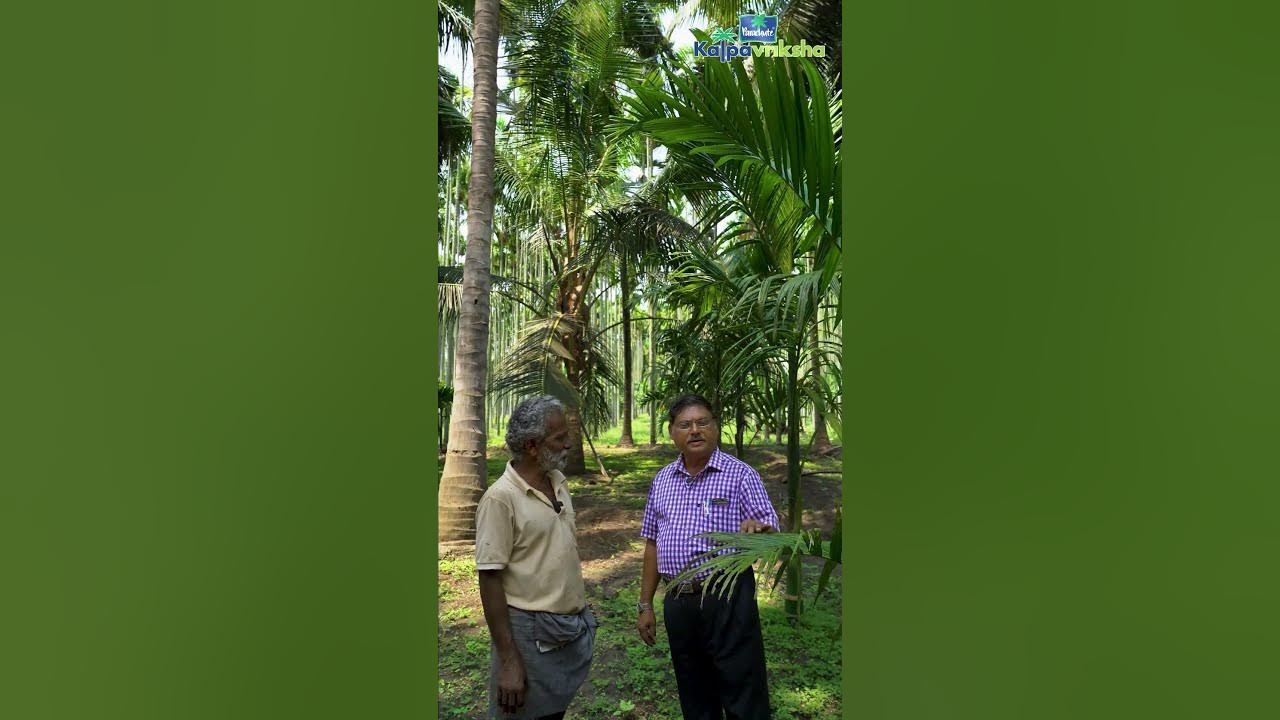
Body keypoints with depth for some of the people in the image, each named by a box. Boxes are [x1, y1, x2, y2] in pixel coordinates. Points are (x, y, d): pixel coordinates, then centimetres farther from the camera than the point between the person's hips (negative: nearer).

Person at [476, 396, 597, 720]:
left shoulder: (558, 482, 4)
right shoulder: (500, 498, -19)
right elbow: (490, 580, -18)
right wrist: (508, 660, -18)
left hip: (574, 627, 7)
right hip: (532, 633, -7)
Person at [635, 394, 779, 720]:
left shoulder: (740, 474, -5)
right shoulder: (662, 480, 8)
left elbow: (772, 534, -9)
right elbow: (653, 544, 13)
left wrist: (759, 531, -32)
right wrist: (645, 604, 12)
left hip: (728, 598, -4)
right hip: (677, 602, 5)